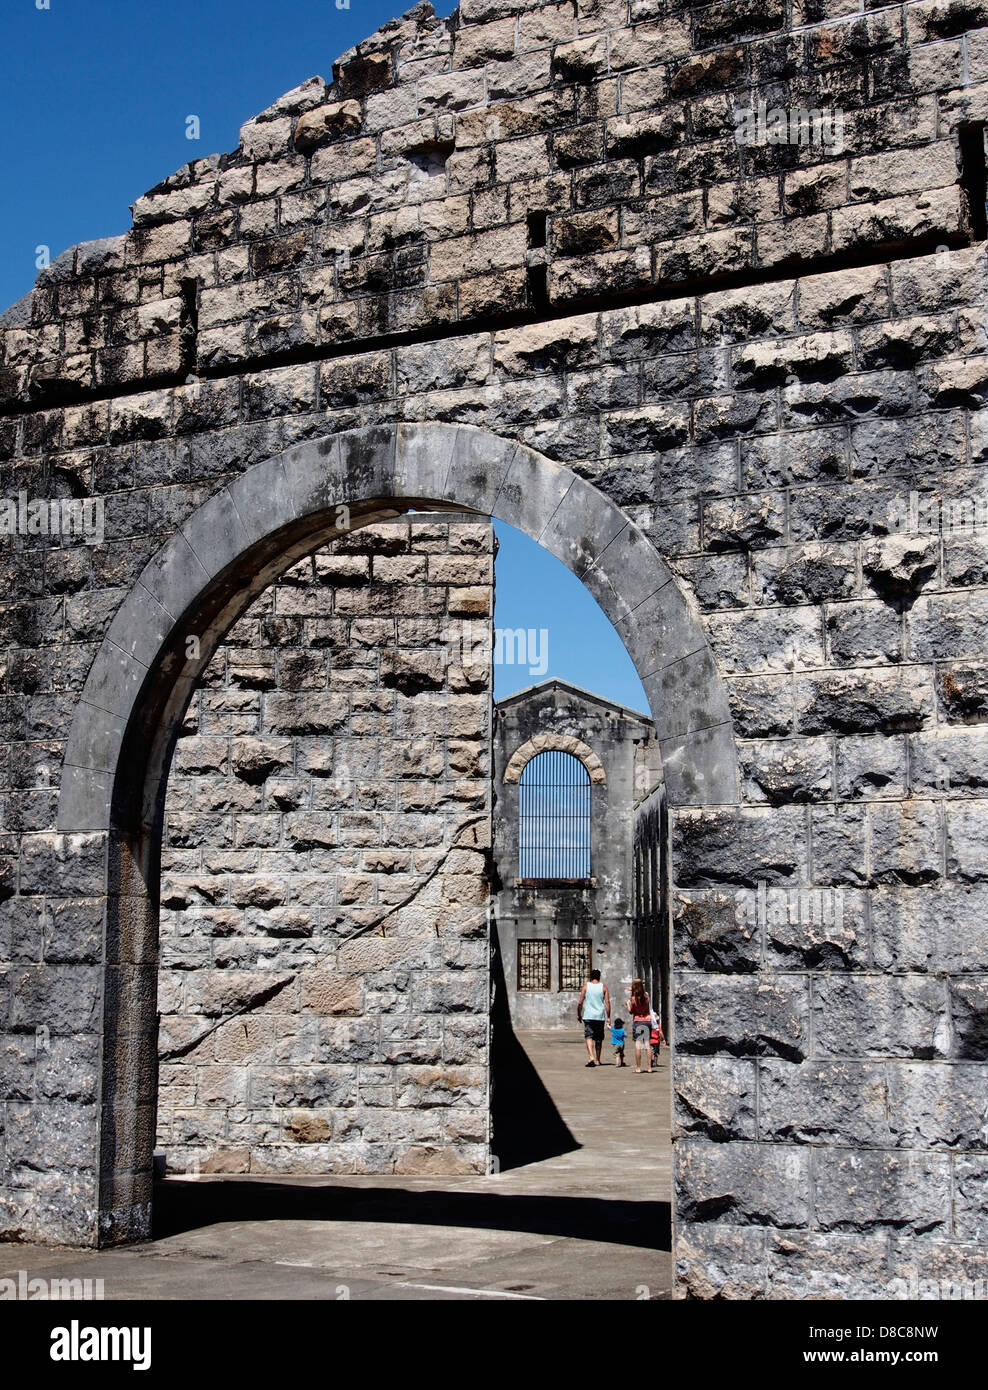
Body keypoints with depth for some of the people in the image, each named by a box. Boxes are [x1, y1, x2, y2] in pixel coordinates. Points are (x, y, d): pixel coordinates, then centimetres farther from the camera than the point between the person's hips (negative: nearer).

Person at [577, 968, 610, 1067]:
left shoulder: (586, 986, 1)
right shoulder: (604, 987, 3)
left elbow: (580, 1002, -2)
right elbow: (607, 1002, -3)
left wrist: (579, 1014, 10)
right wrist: (608, 1017, 1)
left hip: (588, 1016, -2)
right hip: (600, 1016, 2)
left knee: (589, 1036, -5)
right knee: (599, 1038, 13)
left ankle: (591, 1057, -26)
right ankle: (597, 1060, 21)